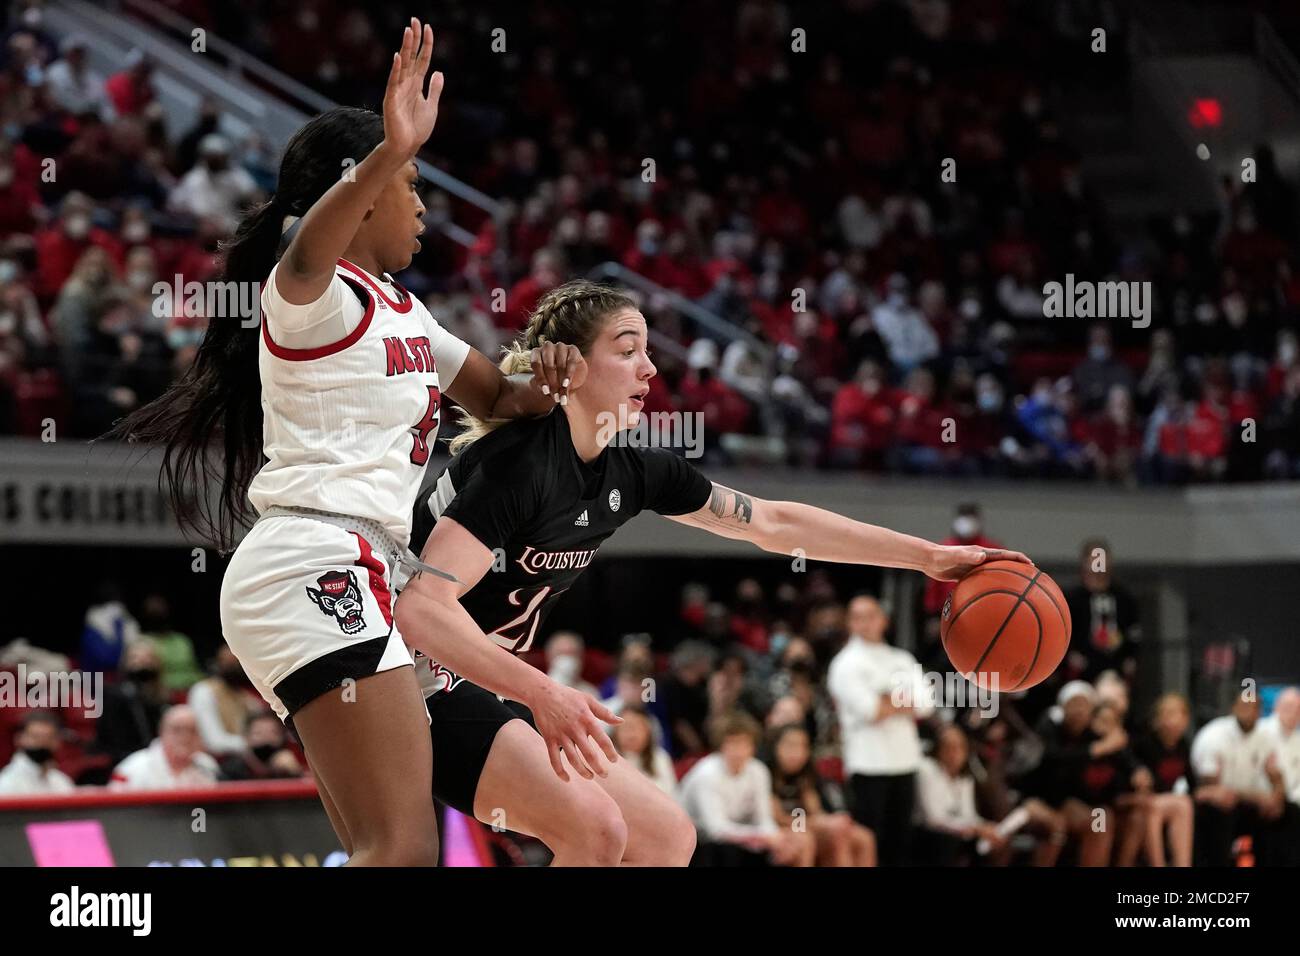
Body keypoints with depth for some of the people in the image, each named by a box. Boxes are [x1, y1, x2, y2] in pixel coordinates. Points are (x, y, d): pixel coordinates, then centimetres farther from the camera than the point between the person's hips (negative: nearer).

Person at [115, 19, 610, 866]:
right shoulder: (313, 294, -5)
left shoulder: (401, 313, 24)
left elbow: (495, 395, 33)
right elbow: (307, 251, -31)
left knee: (385, 847, 11)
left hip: (338, 586, 11)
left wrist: (541, 387, 8)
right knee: (403, 846, -22)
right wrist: (393, 154, -49)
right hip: (316, 569, -11)